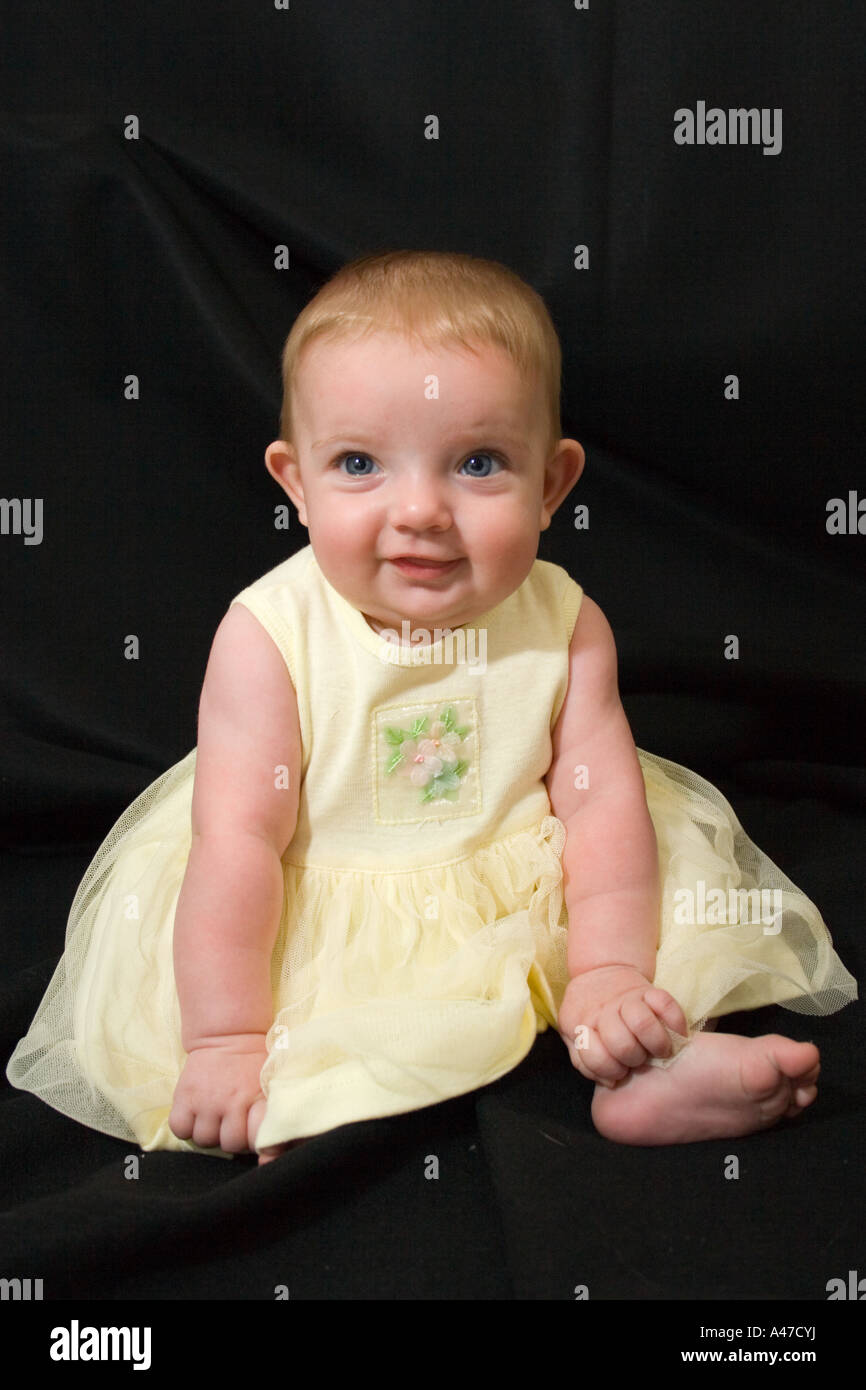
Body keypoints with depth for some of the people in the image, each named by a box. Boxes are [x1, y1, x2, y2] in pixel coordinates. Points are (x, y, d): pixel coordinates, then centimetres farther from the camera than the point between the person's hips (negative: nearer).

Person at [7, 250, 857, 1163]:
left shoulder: (564, 625, -11)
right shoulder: (270, 635, -20)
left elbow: (603, 802, -11)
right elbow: (238, 837, -22)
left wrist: (609, 977, -20)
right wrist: (227, 1040, -24)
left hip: (521, 899, 2)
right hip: (323, 923, -2)